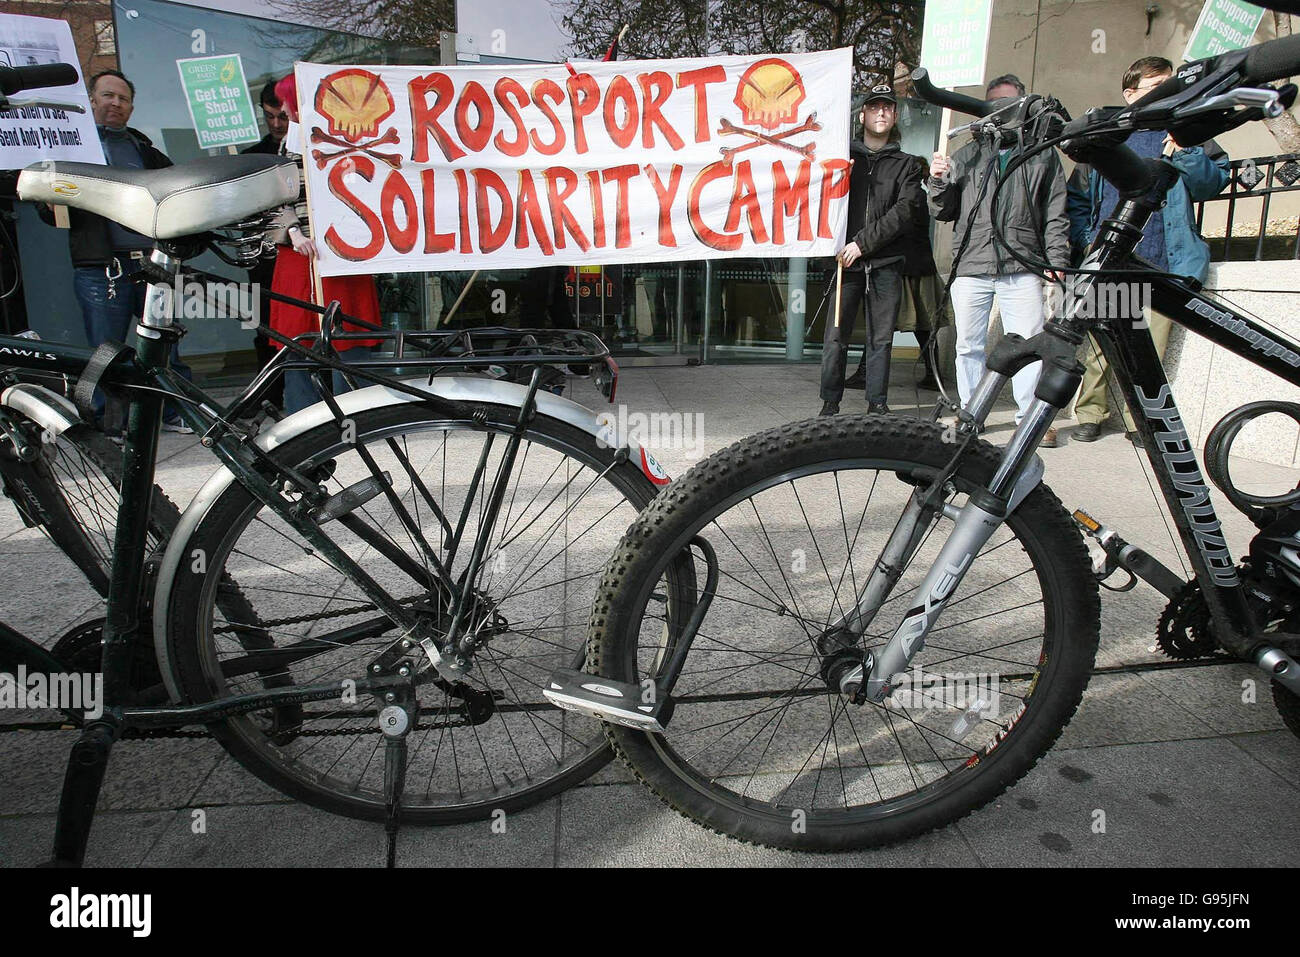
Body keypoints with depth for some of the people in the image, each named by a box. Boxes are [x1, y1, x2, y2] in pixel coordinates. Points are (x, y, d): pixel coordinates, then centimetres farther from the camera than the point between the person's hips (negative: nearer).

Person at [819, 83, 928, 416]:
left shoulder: (905, 164, 12)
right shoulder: (845, 154, 15)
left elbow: (906, 210, -2)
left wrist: (862, 242, -13)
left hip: (886, 263, 1)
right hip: (845, 261, 0)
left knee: (881, 338, 3)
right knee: (836, 336, -4)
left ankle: (878, 403, 12)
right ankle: (830, 403, 5)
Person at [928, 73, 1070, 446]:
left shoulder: (1042, 154, 14)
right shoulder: (967, 155, 17)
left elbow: (1056, 214, 11)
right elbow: (943, 212, 15)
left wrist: (1056, 260, 1)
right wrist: (938, 182, -4)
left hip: (1023, 268, -1)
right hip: (971, 265, 2)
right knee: (969, 345, 5)